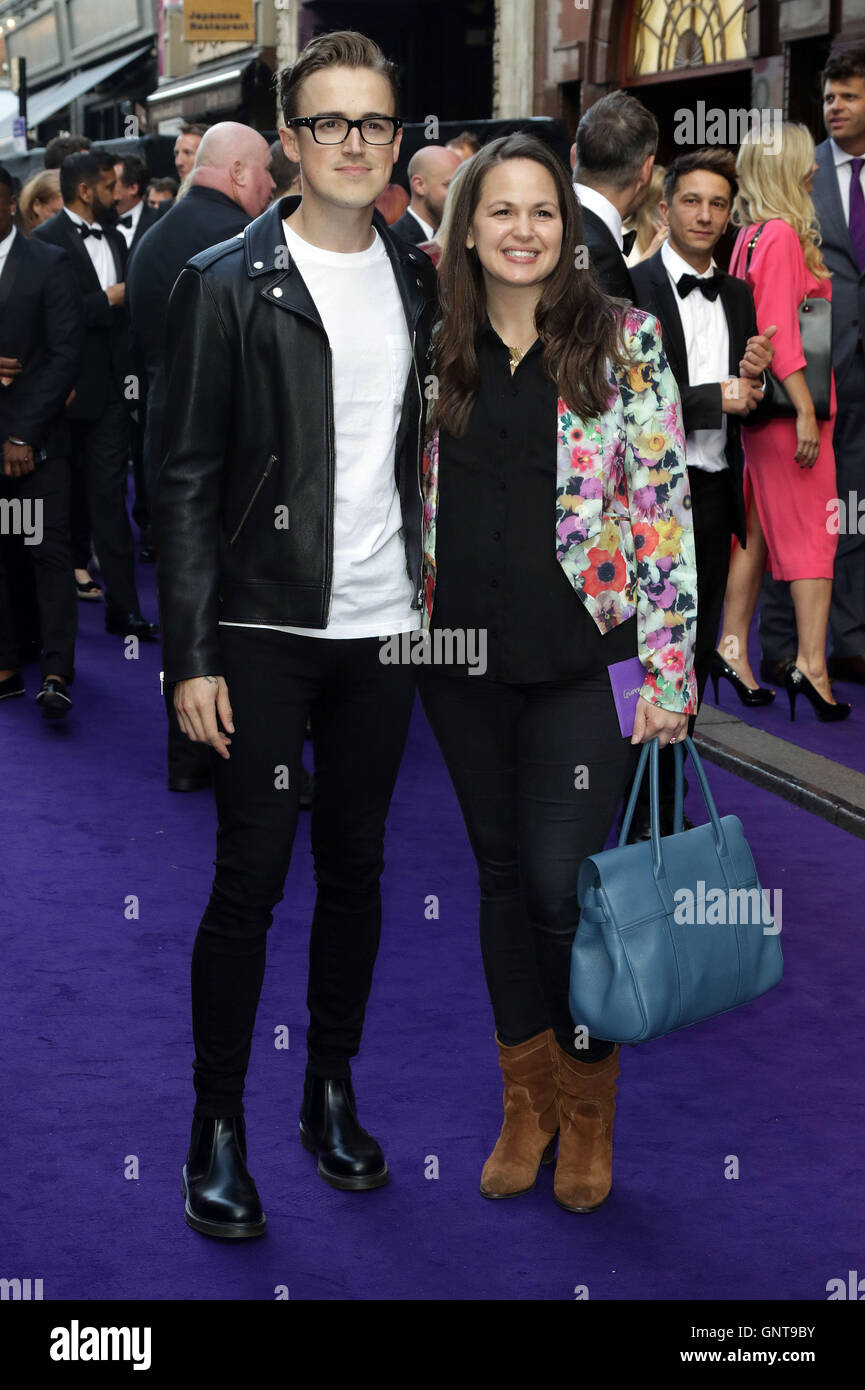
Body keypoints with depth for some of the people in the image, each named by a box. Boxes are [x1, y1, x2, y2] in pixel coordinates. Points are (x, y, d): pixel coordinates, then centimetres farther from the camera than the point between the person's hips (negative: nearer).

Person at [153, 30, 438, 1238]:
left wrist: (437, 588, 7)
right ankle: (217, 1130, 11)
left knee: (356, 868, 12)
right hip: (267, 635, -4)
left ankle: (332, 1095, 27)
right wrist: (190, 655, -12)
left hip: (383, 630, 5)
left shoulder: (418, 283, 9)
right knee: (250, 881, -1)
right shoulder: (225, 286, -6)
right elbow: (187, 481, -8)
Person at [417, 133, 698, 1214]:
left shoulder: (623, 341, -2)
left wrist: (669, 664, -9)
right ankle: (526, 1096, 26)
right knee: (502, 871, 12)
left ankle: (588, 1104, 16)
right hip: (462, 656, 3)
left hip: (582, 657, -3)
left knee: (565, 881, -6)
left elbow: (664, 506, -4)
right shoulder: (433, 350, 7)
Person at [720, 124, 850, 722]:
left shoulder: (753, 235, 12)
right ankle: (811, 663, -11)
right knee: (814, 532, -7)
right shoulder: (783, 235, -14)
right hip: (787, 403, -9)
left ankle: (733, 650, 16)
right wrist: (805, 409, -21)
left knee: (760, 529, 12)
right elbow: (780, 330, -20)